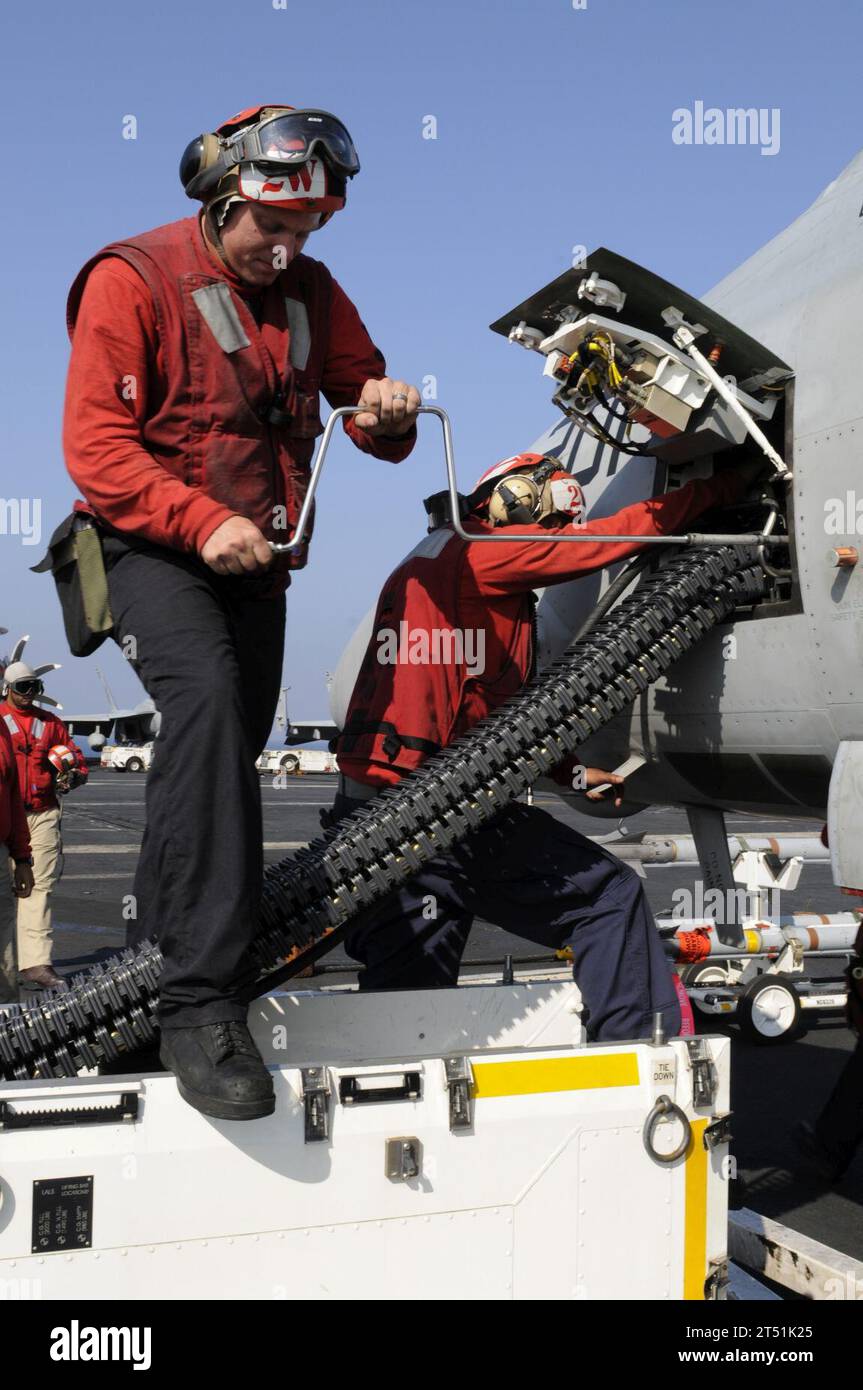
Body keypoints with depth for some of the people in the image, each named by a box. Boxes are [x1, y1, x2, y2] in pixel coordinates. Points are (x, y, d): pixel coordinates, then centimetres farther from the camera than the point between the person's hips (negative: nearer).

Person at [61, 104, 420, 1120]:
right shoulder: (132, 280, -7)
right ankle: (200, 1002, -33)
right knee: (207, 699, -31)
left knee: (227, 750, 13)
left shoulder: (312, 293, 10)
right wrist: (202, 522, -27)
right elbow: (95, 445, -14)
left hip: (256, 559, 7)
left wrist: (385, 413, -13)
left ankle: (161, 938, 38)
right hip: (153, 550, -6)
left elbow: (368, 418, 12)